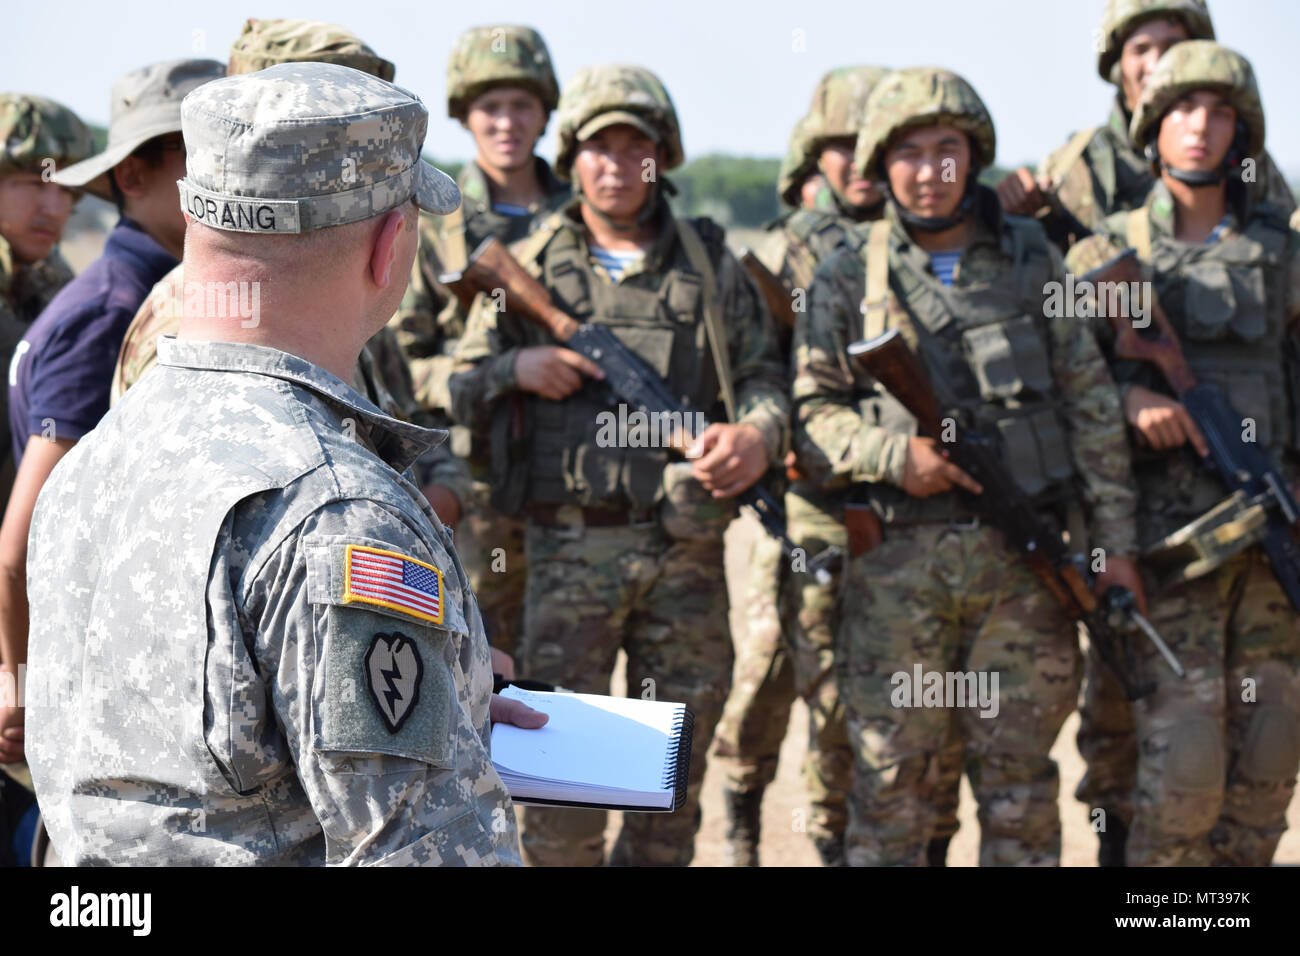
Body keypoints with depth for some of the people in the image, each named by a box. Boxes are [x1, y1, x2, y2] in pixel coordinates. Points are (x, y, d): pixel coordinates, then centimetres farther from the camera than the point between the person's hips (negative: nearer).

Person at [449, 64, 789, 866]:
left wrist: (759, 435, -12)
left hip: (687, 550, 2)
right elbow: (459, 391, 9)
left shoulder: (711, 265, 10)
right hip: (570, 548, -1)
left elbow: (764, 373, 9)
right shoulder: (527, 268, 8)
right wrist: (518, 368, -11)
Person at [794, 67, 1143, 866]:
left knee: (1019, 777, 7)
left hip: (1023, 560, 1)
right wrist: (891, 454, -15)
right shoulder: (848, 282, 4)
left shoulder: (1030, 259, 8)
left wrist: (1117, 540, 3)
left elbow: (1092, 403, 8)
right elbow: (810, 412, 2)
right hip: (897, 562, -1)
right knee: (891, 777, 1)